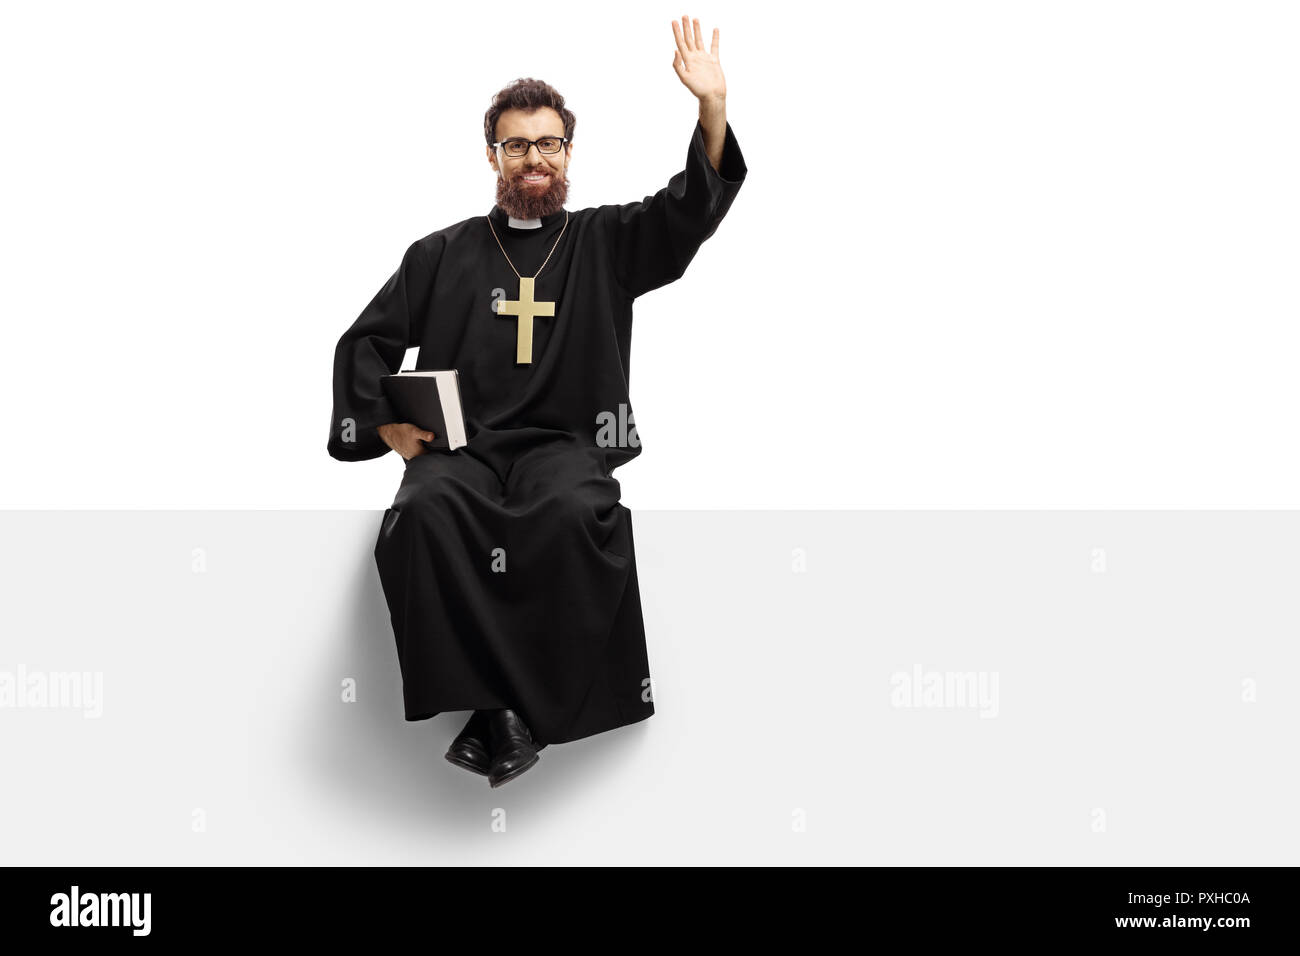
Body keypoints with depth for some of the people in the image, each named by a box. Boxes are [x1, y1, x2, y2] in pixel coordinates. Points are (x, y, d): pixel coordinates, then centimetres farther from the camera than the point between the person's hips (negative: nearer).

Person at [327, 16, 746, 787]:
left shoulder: (605, 242, 15)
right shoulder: (444, 254, 18)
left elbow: (693, 208, 1)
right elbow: (365, 342, 20)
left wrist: (713, 106, -15)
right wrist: (387, 425, 2)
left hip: (564, 443, -1)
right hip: (459, 443, 1)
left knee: (579, 513, -36)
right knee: (425, 511, -34)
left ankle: (527, 713, -25)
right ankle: (494, 709, -29)